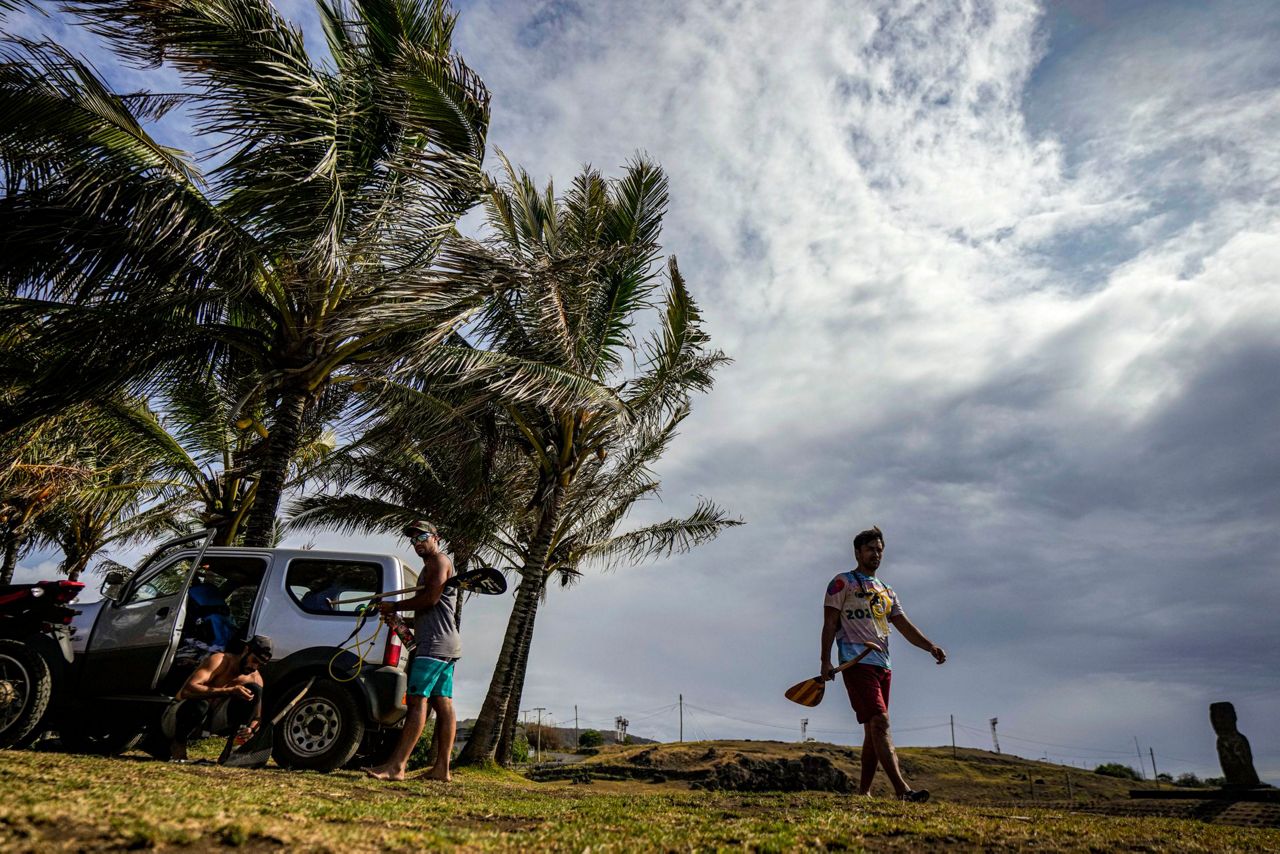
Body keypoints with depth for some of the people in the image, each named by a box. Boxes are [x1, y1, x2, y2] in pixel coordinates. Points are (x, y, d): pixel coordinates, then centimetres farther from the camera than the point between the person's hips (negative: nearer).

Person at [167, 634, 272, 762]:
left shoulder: (255, 678, -4)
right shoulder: (219, 660, -22)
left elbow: (259, 715, -2)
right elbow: (187, 690, -36)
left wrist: (251, 728, -26)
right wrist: (229, 691, -44)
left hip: (212, 718, 4)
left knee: (255, 690, -15)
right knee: (199, 704, -40)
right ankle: (178, 744, -10)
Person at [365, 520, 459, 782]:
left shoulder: (438, 560, -4)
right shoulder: (432, 566, 27)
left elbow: (431, 597, -18)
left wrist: (395, 606, -8)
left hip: (435, 643, -10)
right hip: (443, 645, 10)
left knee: (418, 701, -14)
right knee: (442, 703, 5)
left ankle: (396, 765, -18)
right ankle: (442, 768, 5)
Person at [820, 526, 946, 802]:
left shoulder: (886, 591, 23)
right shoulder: (842, 582, 3)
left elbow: (905, 626, 16)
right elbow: (830, 623, -3)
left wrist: (930, 646, -2)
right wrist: (825, 660, -13)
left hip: (882, 665, 7)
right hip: (857, 663, -7)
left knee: (873, 729, 7)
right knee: (879, 722, -18)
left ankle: (863, 792, 13)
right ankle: (901, 789, -25)